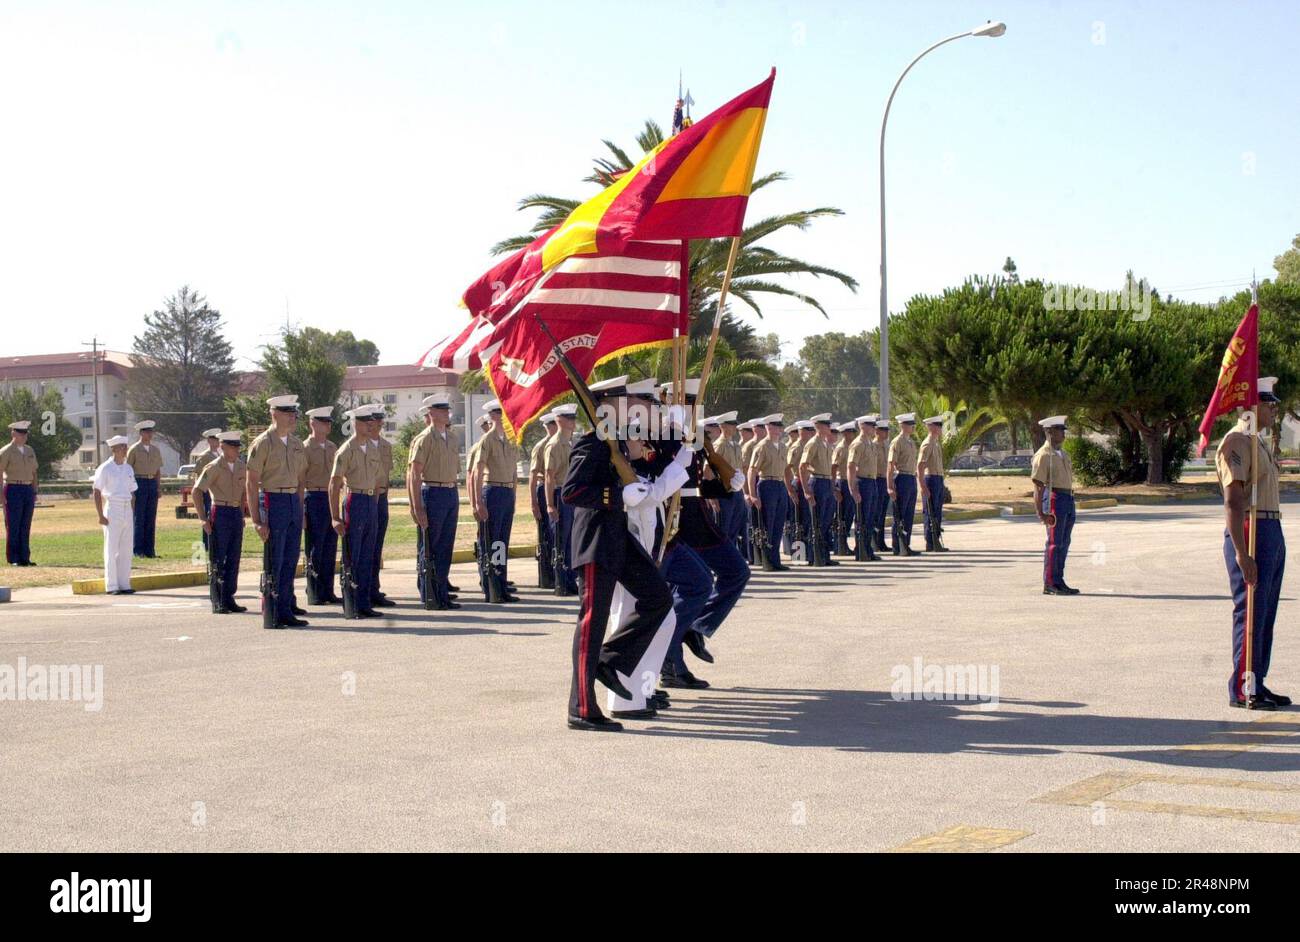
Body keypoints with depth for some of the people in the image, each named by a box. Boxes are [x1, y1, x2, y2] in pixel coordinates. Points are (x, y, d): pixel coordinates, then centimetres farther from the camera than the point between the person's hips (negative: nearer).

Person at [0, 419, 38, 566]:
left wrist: (34, 492, 13)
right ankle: (13, 559, 2)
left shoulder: (29, 450, 14)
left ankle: (24, 558, 11)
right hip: (13, 489, -6)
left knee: (25, 526, 7)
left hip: (28, 490, 6)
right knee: (13, 526, -3)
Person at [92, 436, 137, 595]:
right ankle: (111, 586, -2)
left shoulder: (128, 469, 14)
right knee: (111, 549, -4)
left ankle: (124, 584, 11)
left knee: (126, 550, 5)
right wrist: (100, 515, -13)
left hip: (127, 511, 6)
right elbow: (97, 493, -7)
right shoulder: (105, 468, -5)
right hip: (111, 511, -6)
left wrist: (133, 514, 12)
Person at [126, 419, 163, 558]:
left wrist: (158, 487, 9)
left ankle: (149, 550, 10)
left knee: (151, 518, 5)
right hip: (139, 483, -5)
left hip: (152, 483, 5)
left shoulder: (156, 450, 13)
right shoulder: (134, 450, -2)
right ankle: (138, 550, 0)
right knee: (139, 518, -4)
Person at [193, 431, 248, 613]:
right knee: (218, 559, -2)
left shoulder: (242, 466, 9)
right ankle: (218, 602, 1)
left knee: (234, 559, 7)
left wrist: (242, 513, 15)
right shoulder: (214, 467, -8)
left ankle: (229, 599, 13)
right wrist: (204, 519, -12)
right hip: (220, 514, -6)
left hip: (237, 514, 6)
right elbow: (197, 491, -10)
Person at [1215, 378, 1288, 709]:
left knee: (1265, 614, 12)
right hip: (1250, 532, -10)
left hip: (1272, 533, 10)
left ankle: (1257, 684, 20)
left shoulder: (1260, 442, 19)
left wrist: (1274, 540, 19)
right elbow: (1233, 502, -20)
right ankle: (1243, 690, -1)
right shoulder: (1236, 442, -12)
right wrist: (1242, 553, -24)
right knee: (1250, 612, -6)